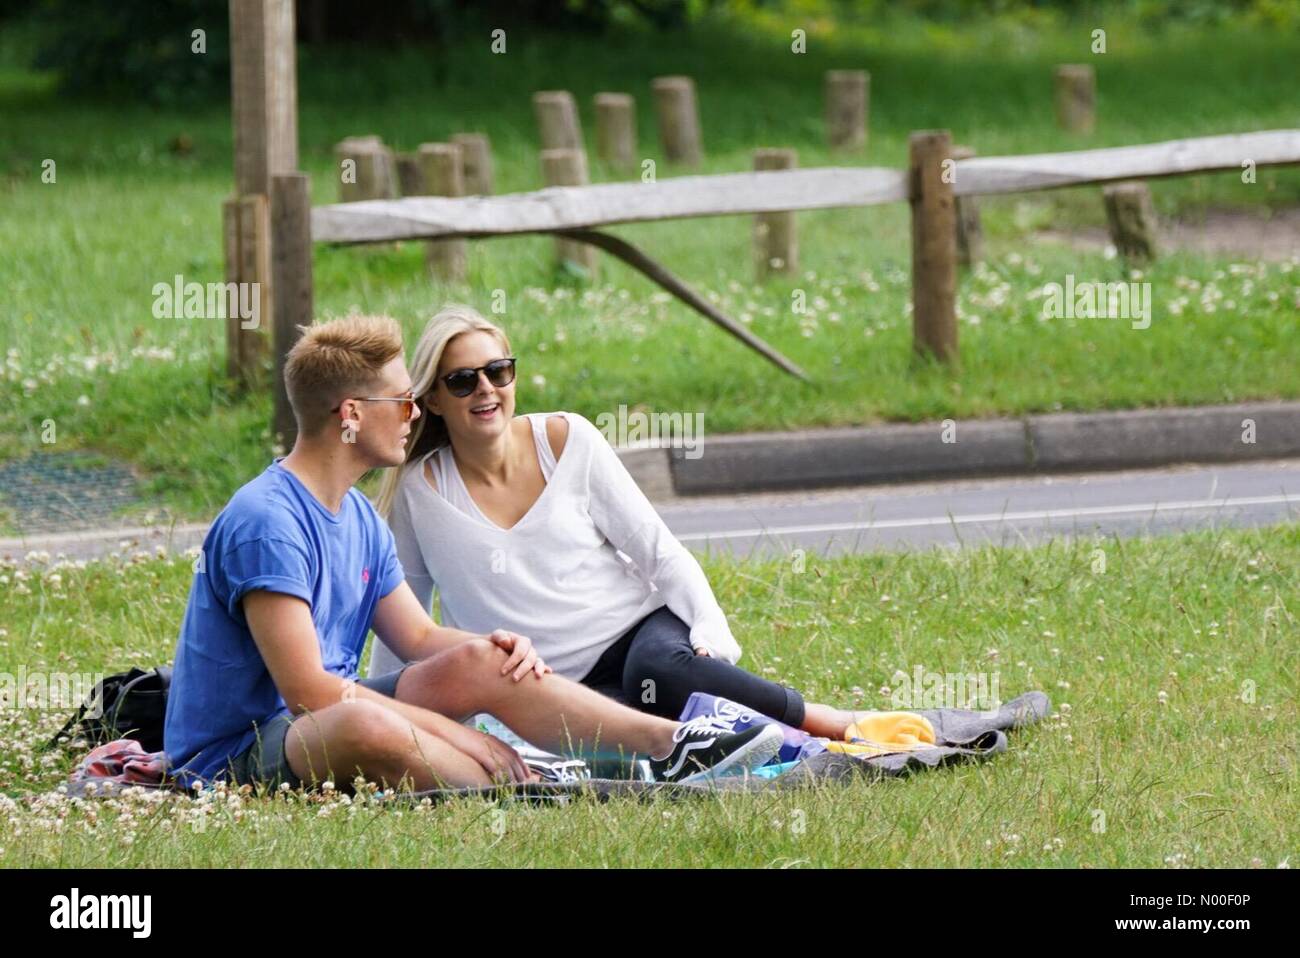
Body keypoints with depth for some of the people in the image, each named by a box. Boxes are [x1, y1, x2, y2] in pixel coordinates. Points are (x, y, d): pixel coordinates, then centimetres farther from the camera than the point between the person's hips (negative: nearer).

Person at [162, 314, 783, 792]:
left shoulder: (358, 518, 13)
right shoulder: (266, 522, -20)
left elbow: (419, 639, 18)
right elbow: (307, 691, -25)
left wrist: (498, 648, -6)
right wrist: (457, 735, -21)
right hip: (236, 754, -10)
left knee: (479, 661, -1)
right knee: (364, 725, -39)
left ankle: (669, 744, -9)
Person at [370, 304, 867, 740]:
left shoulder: (566, 439, 1)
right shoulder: (420, 492, -2)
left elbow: (661, 552, 1)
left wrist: (710, 635, -14)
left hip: (640, 628, 1)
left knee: (662, 668, -38)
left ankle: (835, 723, -26)